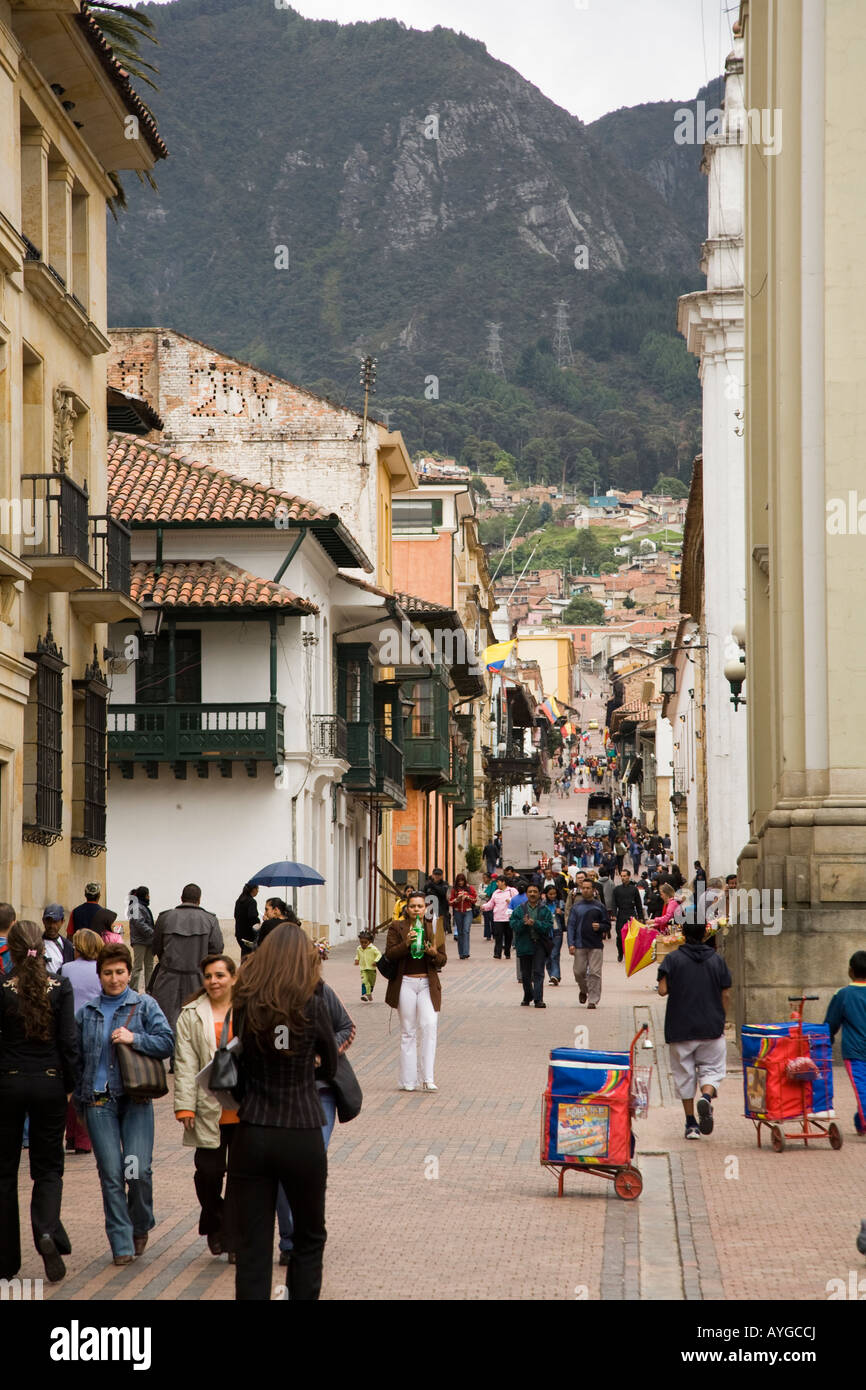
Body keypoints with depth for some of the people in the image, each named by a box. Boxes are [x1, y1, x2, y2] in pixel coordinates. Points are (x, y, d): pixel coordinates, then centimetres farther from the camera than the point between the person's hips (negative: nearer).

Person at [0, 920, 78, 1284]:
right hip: (49, 1083, 1)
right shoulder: (60, 988, -5)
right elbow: (68, 1040, -5)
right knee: (48, 1166, 12)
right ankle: (47, 1232, -17)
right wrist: (69, 1084, 5)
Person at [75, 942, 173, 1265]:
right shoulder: (87, 1013, 12)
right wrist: (79, 1100, 16)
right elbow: (77, 1057, 18)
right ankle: (122, 1244, 3)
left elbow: (167, 1042, -2)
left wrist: (134, 1038, -14)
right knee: (111, 1175, -3)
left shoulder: (144, 1005, 6)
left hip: (135, 1098, -2)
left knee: (138, 1171, -9)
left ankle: (141, 1225, 19)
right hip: (99, 1101, 2)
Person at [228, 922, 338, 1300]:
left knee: (252, 1249, 4)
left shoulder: (245, 1004, -3)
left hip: (251, 1138, 1)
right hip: (302, 1138, -1)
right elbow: (330, 1067, 5)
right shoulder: (311, 1005, -8)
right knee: (309, 1240, 18)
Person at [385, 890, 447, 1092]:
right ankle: (408, 1081, 9)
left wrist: (434, 953, -14)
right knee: (408, 1032, 3)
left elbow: (443, 960, 8)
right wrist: (406, 944, -20)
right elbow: (389, 955, -5)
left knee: (430, 1026, -15)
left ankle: (427, 1078, -13)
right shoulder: (396, 928, 4)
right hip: (405, 983, -1)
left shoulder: (434, 928, 9)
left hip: (428, 984, 1)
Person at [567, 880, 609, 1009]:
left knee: (595, 973, -7)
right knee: (579, 971, 3)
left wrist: (599, 927, -13)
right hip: (580, 945, 1)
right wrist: (571, 944, -5)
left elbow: (608, 925, 10)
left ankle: (593, 1000, -3)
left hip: (596, 945, -1)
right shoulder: (576, 907, 8)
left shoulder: (600, 907, 6)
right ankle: (583, 991, 31)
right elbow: (570, 926, 5)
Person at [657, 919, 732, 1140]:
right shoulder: (716, 960, 2)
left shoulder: (673, 959, -5)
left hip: (680, 1028, -1)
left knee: (684, 1074, 8)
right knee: (712, 1069, 9)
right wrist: (721, 1021, 14)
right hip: (711, 1027, 1)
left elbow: (662, 991, -10)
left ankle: (691, 1123, 9)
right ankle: (707, 1096, -23)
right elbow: (726, 994, 3)